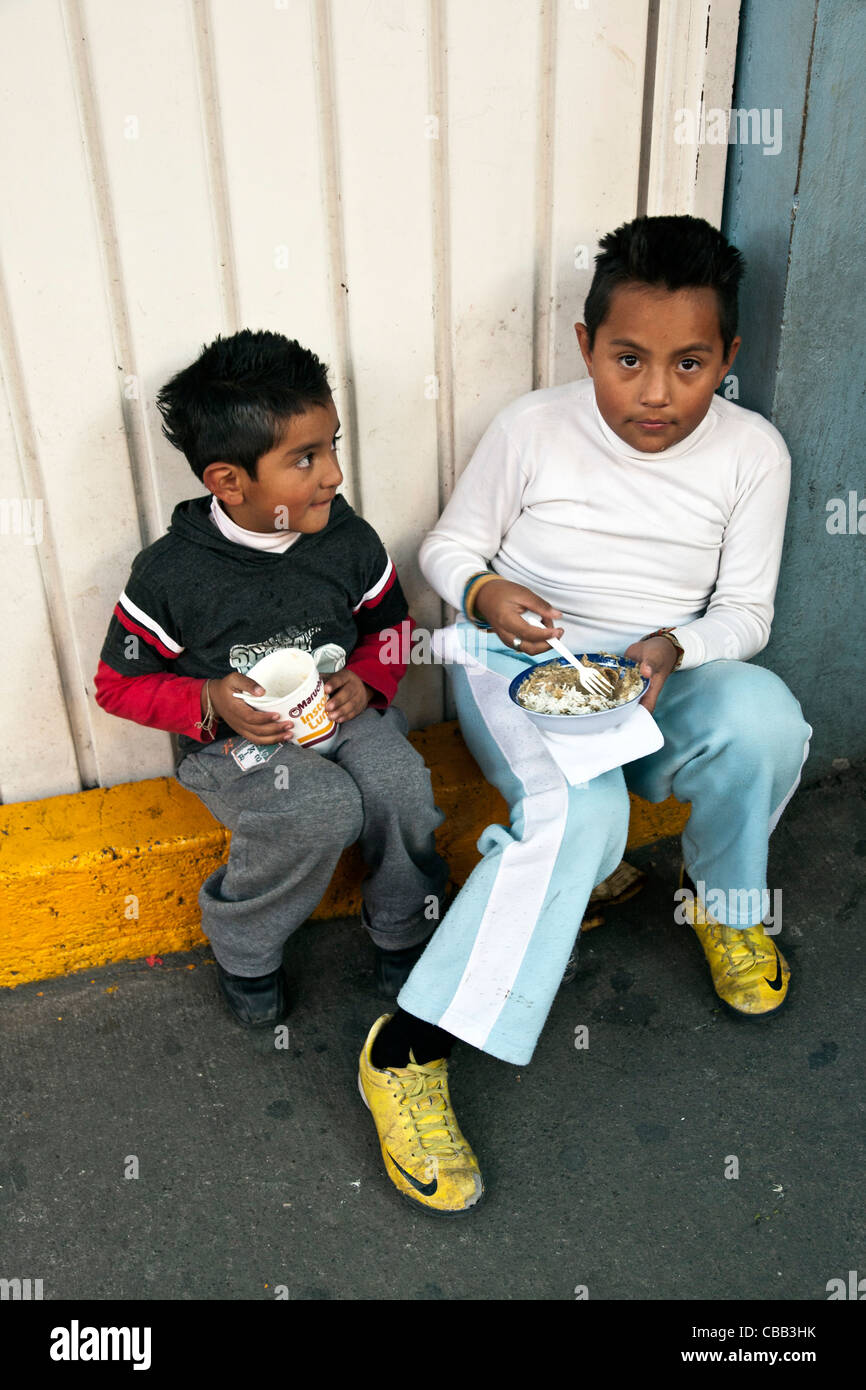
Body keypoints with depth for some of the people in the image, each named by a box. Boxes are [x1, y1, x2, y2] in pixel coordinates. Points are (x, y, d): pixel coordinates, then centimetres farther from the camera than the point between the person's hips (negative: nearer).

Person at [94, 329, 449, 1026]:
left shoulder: (350, 542, -5)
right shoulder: (170, 575, -15)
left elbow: (391, 624, 12)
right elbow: (119, 684, -3)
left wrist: (367, 680, -9)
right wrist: (210, 702, -19)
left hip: (341, 711, 4)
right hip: (232, 739, -3)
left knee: (401, 786, -25)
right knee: (322, 811, -30)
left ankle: (402, 929, 5)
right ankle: (244, 949, -1)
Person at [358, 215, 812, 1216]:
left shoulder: (751, 451, -2)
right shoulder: (533, 429, -7)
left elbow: (745, 611, 0)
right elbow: (449, 546, 2)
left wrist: (672, 648, -21)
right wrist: (486, 593, -21)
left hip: (658, 678, 3)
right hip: (517, 662, -2)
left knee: (762, 715, -31)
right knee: (578, 809, -34)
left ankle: (724, 899, 1)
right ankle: (409, 1049, -25)